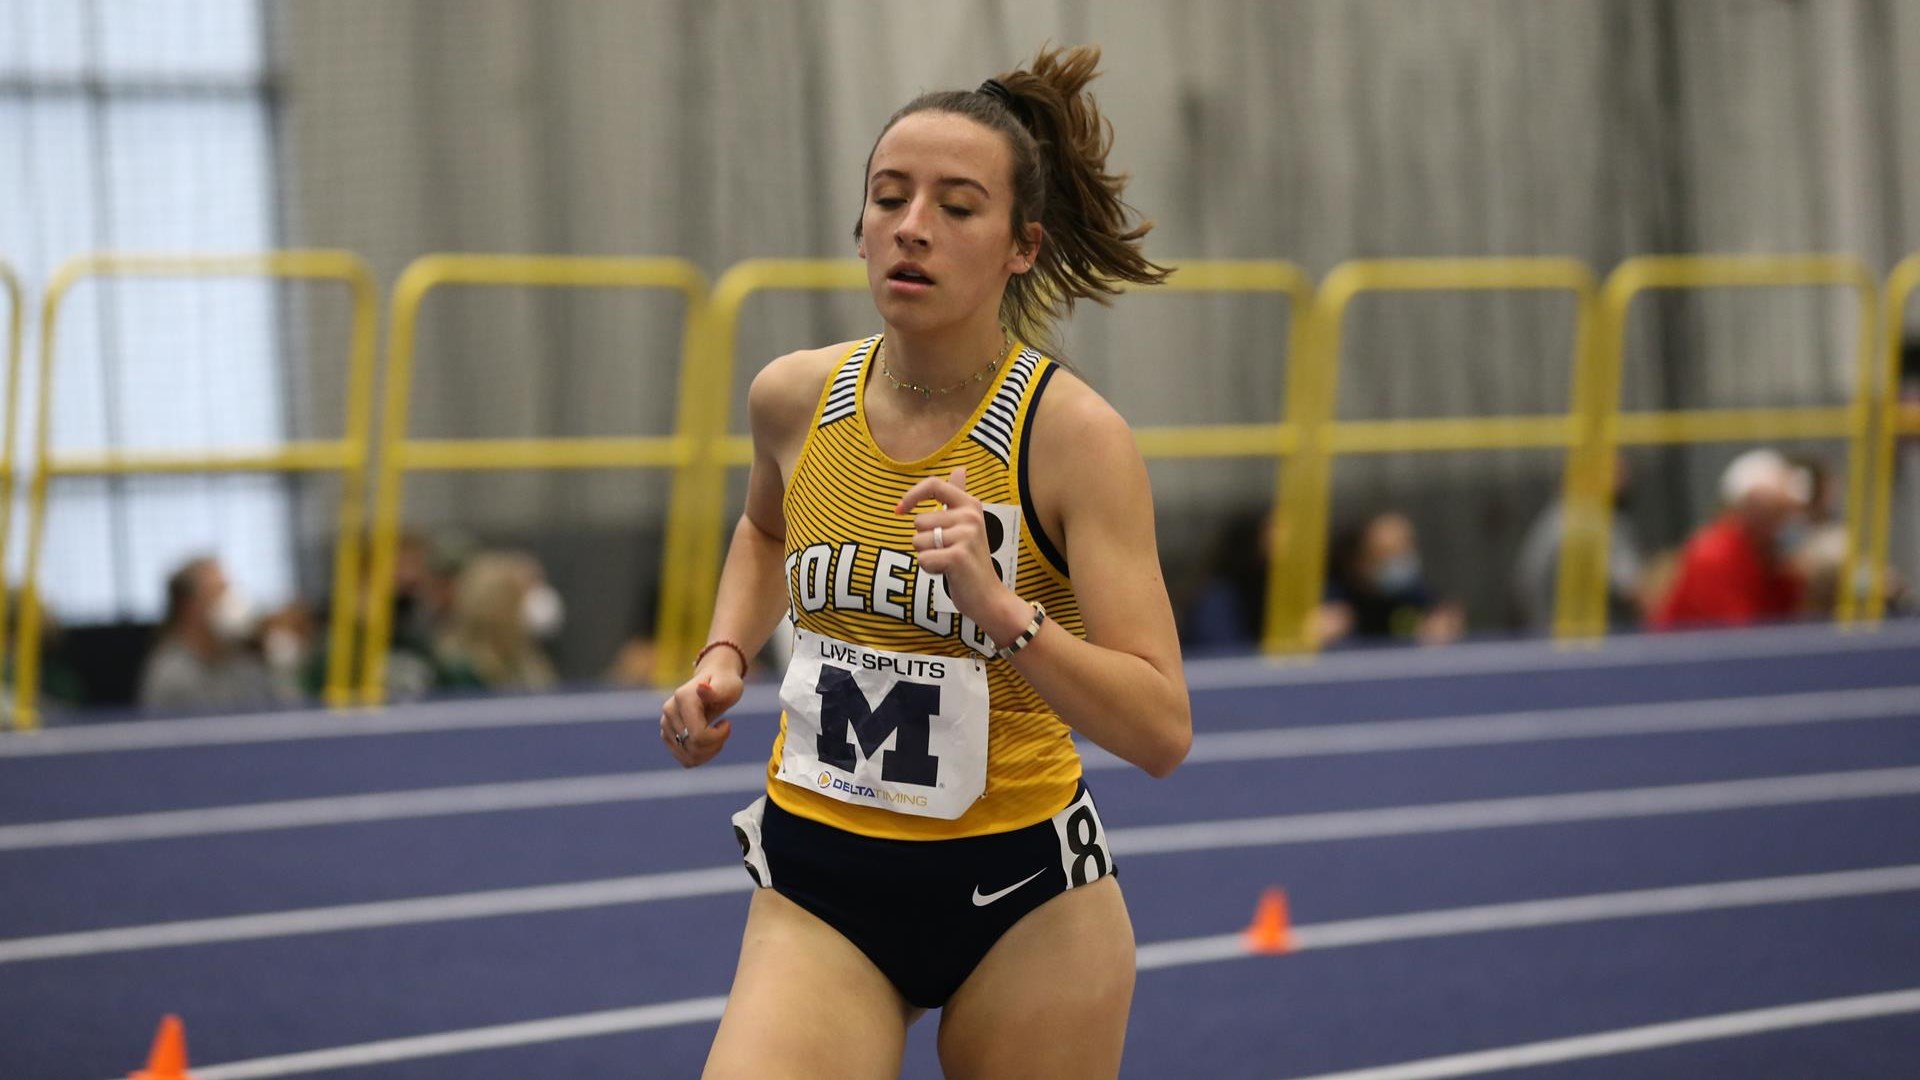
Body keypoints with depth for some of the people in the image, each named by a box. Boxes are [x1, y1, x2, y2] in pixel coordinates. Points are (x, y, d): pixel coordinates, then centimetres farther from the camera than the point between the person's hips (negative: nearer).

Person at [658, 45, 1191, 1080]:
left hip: (1022, 896, -2)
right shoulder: (794, 397, -2)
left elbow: (1161, 730, -20)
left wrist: (1002, 611, -33)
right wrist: (724, 659, 7)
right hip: (818, 890, 2)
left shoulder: (1074, 433, -15)